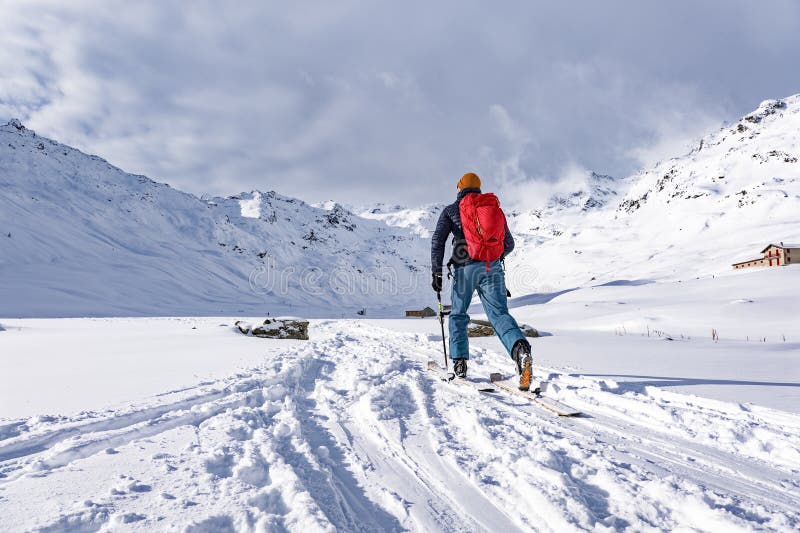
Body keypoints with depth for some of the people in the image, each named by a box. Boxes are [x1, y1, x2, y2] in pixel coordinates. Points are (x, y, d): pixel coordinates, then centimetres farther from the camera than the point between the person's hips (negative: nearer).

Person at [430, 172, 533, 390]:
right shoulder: (494, 208, 19)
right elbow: (509, 244, 20)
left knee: (458, 315, 17)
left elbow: (438, 240, -1)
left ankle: (459, 362, 14)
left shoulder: (451, 210, 11)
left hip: (465, 268, -1)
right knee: (499, 314, -7)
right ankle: (520, 347, -35)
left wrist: (436, 272, 1)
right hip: (493, 268, 2)